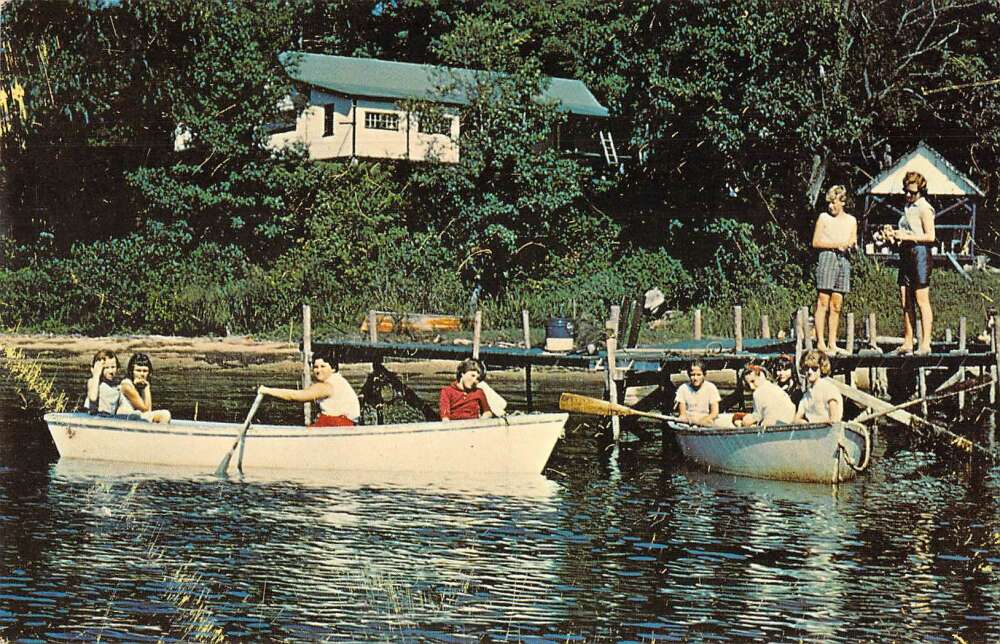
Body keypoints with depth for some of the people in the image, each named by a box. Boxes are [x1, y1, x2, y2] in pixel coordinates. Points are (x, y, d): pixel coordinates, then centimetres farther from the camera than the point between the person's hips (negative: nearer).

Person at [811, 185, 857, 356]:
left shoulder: (851, 220, 16)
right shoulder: (824, 217, 4)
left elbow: (853, 243, 17)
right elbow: (816, 242, 0)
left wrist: (852, 244, -6)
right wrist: (836, 244, -10)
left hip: (843, 260, 4)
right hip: (827, 258, -4)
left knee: (837, 304, 3)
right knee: (823, 301, -9)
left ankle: (832, 344, 6)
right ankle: (820, 342, -10)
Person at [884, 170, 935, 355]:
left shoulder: (924, 208, -7)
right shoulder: (908, 208, 19)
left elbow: (930, 236, -14)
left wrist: (907, 236, -16)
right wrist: (893, 235, 8)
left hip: (920, 254, -9)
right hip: (906, 255, 9)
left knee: (922, 301, -8)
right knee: (906, 303, 6)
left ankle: (925, 343, -9)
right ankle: (907, 343, 9)